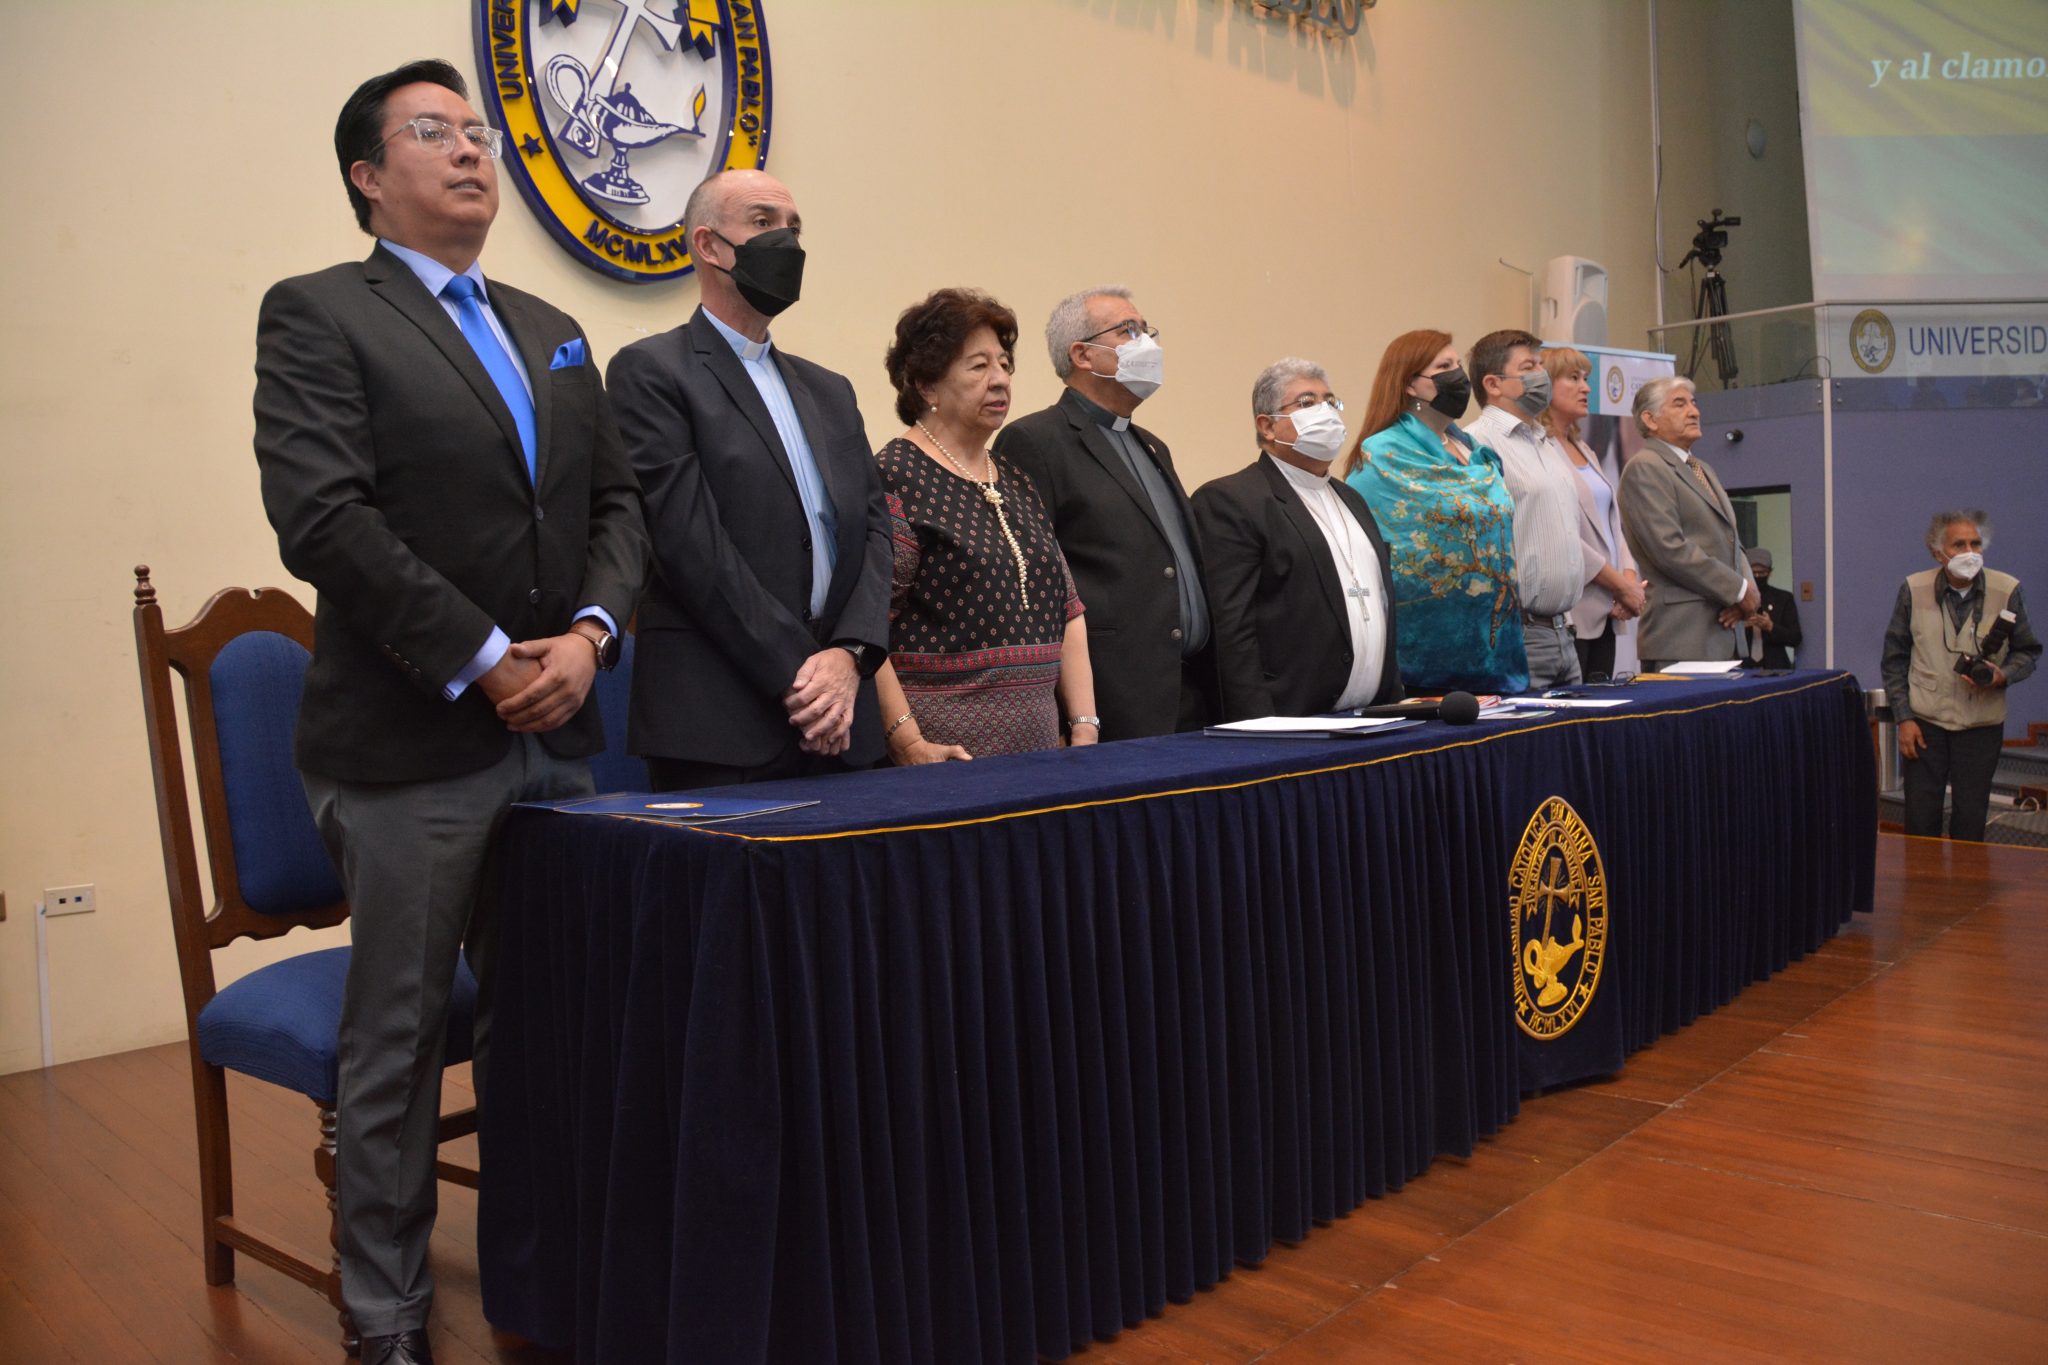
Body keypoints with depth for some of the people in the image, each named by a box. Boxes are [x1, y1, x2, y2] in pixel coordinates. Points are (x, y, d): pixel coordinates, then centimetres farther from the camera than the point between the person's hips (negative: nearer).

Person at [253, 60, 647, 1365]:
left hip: (556, 736, 6)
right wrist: (484, 661, -16)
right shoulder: (318, 315, -1)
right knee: (399, 1045, 5)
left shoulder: (554, 334, 18)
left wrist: (590, 631, -6)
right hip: (409, 748, -5)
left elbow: (617, 505, 13)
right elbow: (324, 519, -13)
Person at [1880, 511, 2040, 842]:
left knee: (1970, 822, 6)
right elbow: (1894, 660, 3)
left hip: (1981, 726, 0)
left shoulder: (2007, 590, -4)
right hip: (1923, 723, 0)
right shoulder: (1913, 590, -3)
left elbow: (2028, 653, 6)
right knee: (1920, 821, 2)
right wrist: (1903, 718, -3)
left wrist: (2002, 676, -16)